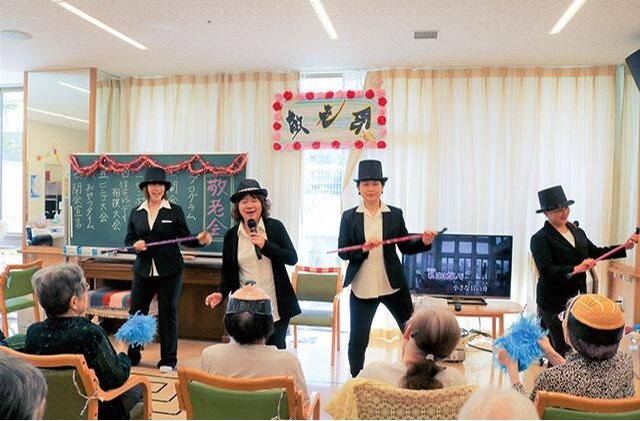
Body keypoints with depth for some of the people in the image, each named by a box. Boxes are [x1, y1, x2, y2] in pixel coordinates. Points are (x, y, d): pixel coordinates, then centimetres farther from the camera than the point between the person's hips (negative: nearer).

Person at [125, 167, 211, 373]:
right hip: (143, 270, 3)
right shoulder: (136, 213, 8)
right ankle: (131, 356, 25)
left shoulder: (175, 211, -1)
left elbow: (186, 238, -1)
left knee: (168, 313, 4)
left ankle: (168, 360, 16)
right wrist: (135, 244, -12)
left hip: (169, 271, -3)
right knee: (135, 311, 7)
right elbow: (128, 240, 10)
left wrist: (200, 240, -20)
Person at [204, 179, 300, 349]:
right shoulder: (231, 236, 4)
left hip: (276, 309, -1)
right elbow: (227, 273, 11)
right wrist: (221, 294, -6)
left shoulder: (275, 227, -1)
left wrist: (265, 245, -17)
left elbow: (292, 258, -6)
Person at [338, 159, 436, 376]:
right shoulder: (349, 216, 0)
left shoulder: (395, 214, 2)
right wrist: (363, 248, -23)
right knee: (357, 342, 9)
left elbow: (405, 247, 5)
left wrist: (424, 242, -14)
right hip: (361, 287, 0)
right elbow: (342, 252, -5)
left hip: (393, 285, 1)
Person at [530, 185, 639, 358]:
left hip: (577, 297, 6)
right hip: (554, 303, -6)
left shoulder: (577, 232, 12)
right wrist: (575, 269, -29)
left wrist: (625, 246, 8)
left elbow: (595, 252, 16)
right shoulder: (540, 239, -11)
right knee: (561, 351, -3)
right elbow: (546, 271, -19)